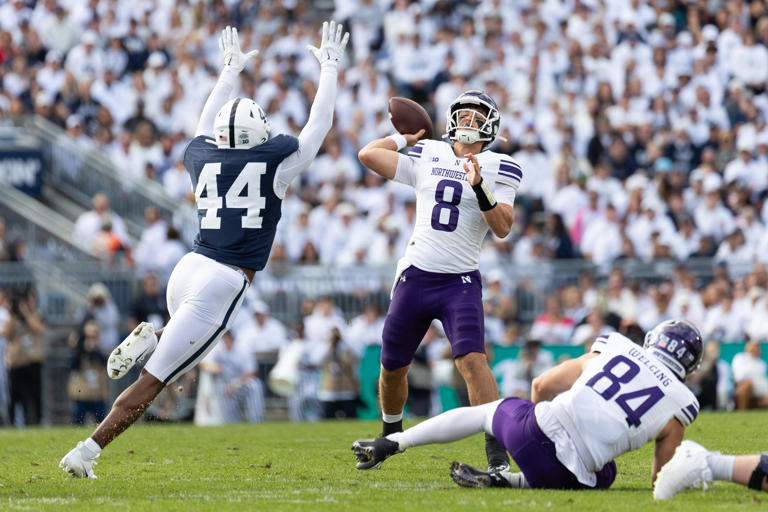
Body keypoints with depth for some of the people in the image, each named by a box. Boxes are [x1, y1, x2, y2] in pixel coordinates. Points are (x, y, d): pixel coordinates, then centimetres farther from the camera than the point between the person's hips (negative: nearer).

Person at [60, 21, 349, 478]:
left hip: (190, 268, 6)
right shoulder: (276, 161, -3)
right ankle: (86, 453, -13)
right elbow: (319, 125, 11)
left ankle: (152, 337, 3)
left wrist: (231, 71, 44)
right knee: (154, 381, -5)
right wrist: (330, 67, 23)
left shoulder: (202, 155, 9)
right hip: (224, 282, -6)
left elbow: (207, 126, 33)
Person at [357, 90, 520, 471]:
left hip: (460, 282, -3)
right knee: (393, 366, 14)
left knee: (472, 359, -22)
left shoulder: (497, 169, 0)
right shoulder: (427, 158, 7)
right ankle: (391, 433, 40)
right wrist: (405, 137, 17)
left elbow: (503, 228, -10)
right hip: (415, 277, 3)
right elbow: (368, 154, 9)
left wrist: (479, 186, -21)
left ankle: (496, 450, -23)